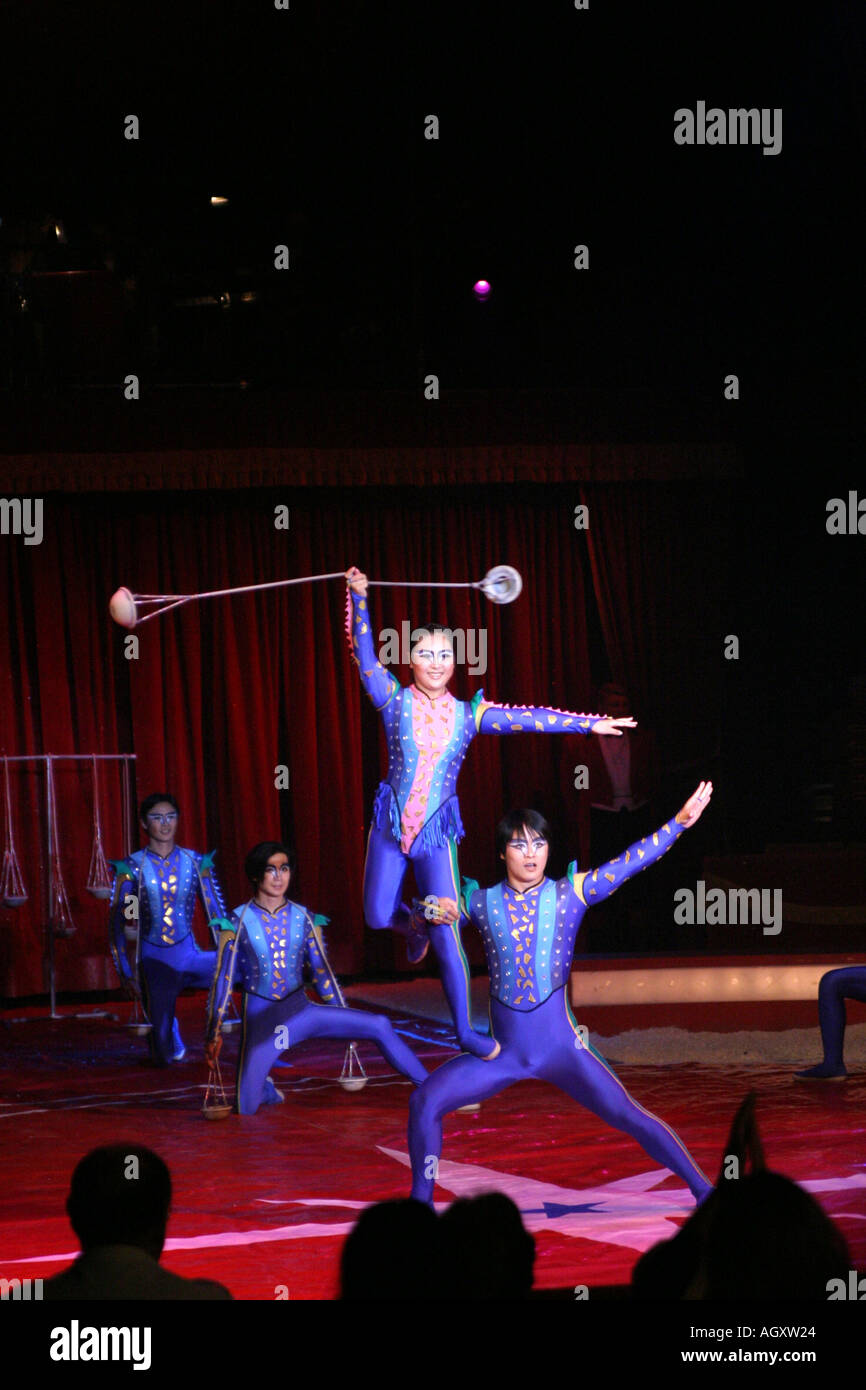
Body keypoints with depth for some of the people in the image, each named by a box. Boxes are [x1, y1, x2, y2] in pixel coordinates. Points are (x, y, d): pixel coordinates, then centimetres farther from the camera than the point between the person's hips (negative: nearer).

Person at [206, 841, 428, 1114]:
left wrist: (345, 1024, 16)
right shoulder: (237, 922, -5)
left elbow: (322, 973, 12)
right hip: (259, 1017, -3)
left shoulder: (304, 919, 3)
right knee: (245, 1108, -14)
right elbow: (223, 979, 1)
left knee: (379, 1025, -13)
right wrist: (214, 1033, 0)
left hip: (299, 1010, 3)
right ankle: (265, 1088, 23)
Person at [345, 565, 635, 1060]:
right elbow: (365, 654, -9)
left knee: (447, 935, -5)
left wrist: (590, 723, 2)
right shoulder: (395, 701, -2)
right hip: (391, 827, 0)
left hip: (437, 832, 0)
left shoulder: (468, 714, 2)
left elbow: (527, 718, 3)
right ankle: (413, 924, 43)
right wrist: (359, 598, -18)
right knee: (378, 917, 3)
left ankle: (465, 1031, 3)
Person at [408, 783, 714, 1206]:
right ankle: (421, 1200, 3)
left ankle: (703, 1190, 1)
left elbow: (632, 860, -5)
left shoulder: (571, 893, 1)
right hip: (503, 1052, 2)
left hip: (562, 1048, -2)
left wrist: (679, 821, -13)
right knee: (425, 1101, -12)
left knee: (627, 1115, -10)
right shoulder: (481, 903, 4)